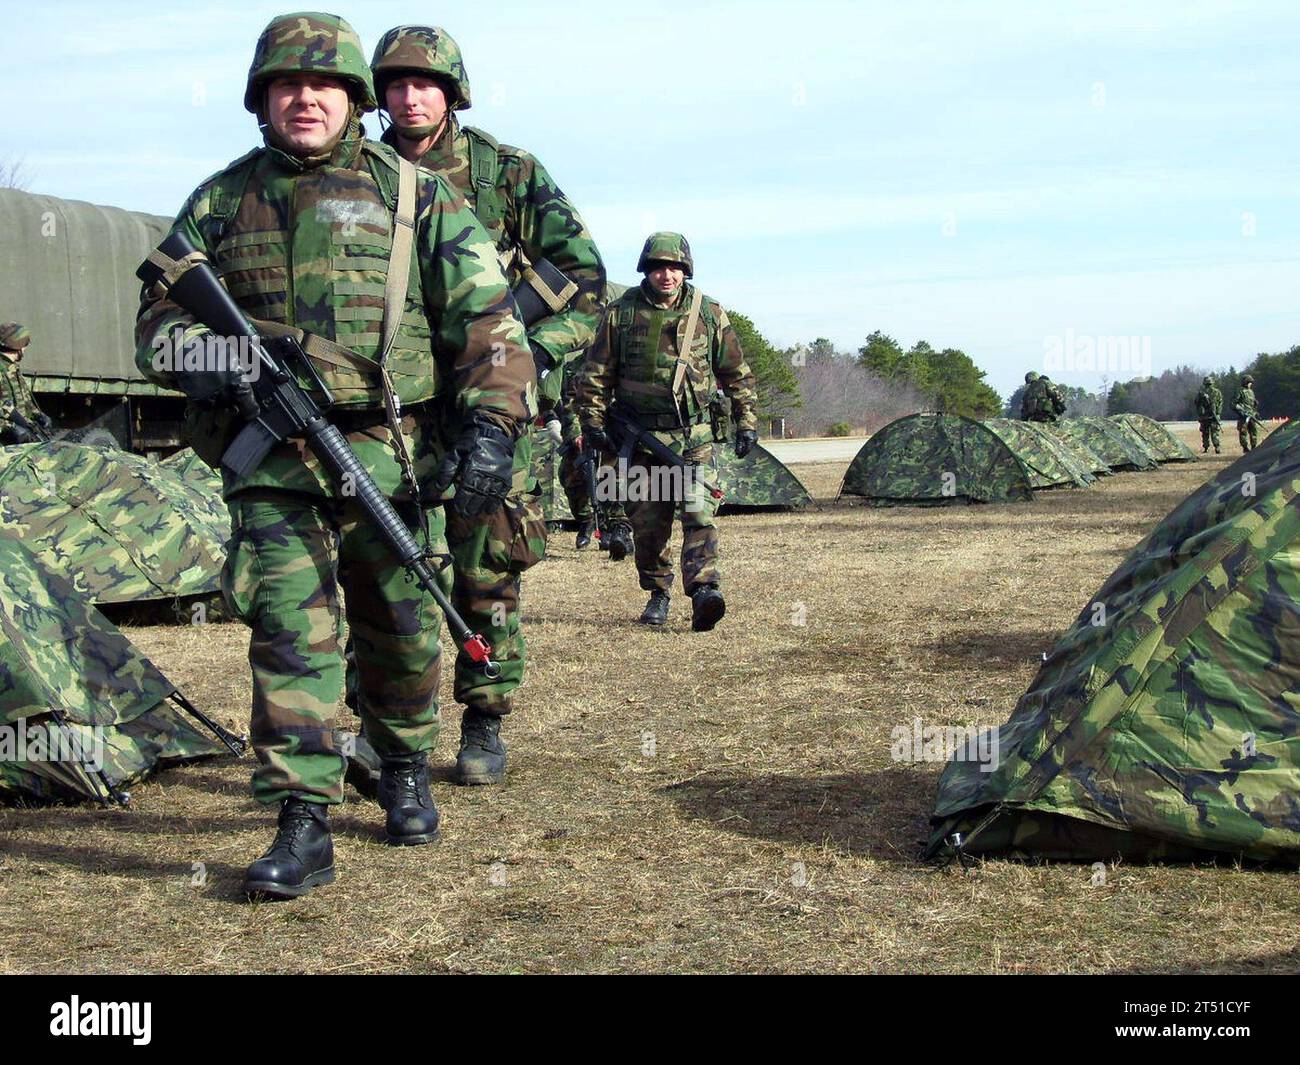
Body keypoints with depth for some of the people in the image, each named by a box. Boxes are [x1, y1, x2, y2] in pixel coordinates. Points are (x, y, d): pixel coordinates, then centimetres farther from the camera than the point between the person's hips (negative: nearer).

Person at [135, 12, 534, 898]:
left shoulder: (414, 195, 4)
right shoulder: (221, 201, 10)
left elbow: (485, 318, 0)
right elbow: (161, 308, 15)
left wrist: (492, 424, -11)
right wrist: (193, 355, -8)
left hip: (389, 454, 0)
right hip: (271, 464, 1)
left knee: (401, 633, 12)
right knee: (289, 629, -8)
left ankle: (407, 769, 36)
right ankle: (304, 826, -6)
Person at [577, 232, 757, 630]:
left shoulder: (709, 313, 5)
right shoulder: (621, 313, 2)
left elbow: (737, 373, 13)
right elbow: (596, 374, 8)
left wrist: (746, 422, 11)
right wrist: (594, 422, 3)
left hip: (694, 436, -1)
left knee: (699, 512, -16)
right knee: (647, 522, 6)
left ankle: (704, 590, -25)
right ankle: (657, 594, 21)